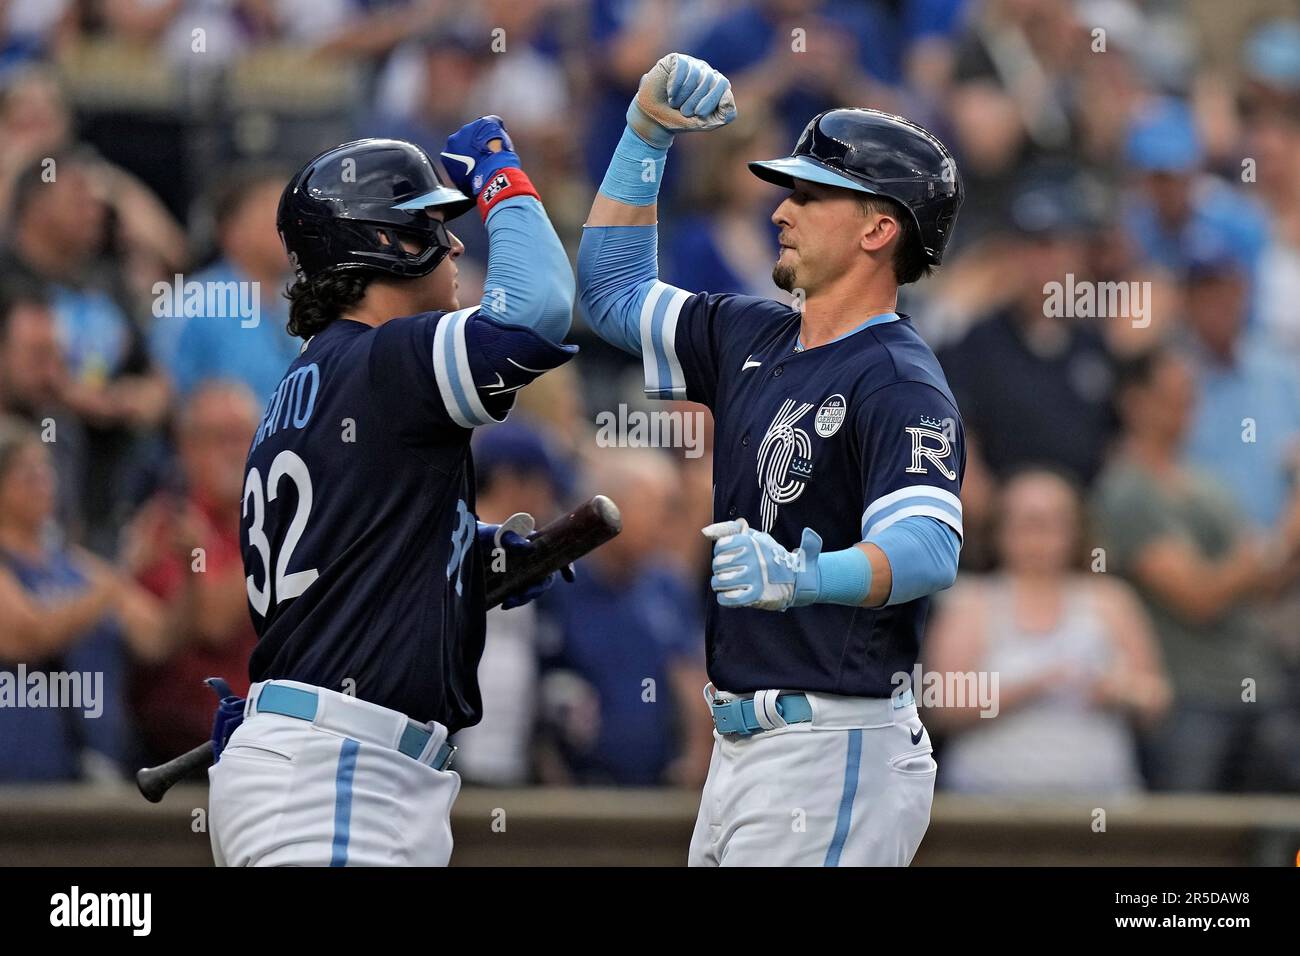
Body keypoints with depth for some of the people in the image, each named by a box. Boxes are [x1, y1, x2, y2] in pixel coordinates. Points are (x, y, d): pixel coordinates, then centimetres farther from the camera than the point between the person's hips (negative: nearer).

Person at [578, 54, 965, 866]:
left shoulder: (899, 384, -15)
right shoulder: (754, 340, 14)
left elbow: (929, 550, -30)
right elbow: (613, 289, 26)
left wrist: (807, 577, -49)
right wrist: (648, 133, 16)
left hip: (835, 753, -9)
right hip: (743, 744, 9)